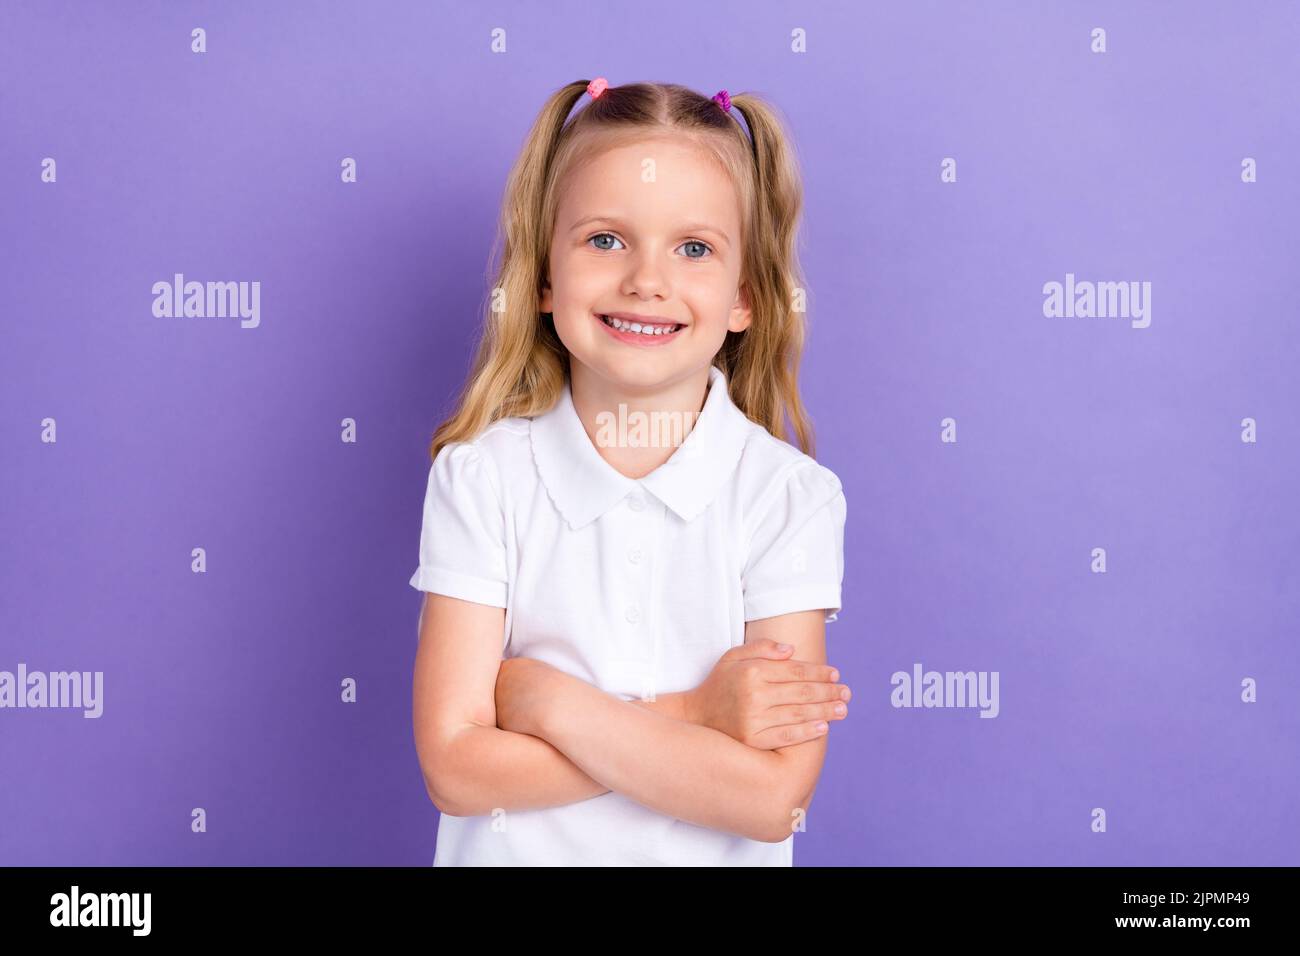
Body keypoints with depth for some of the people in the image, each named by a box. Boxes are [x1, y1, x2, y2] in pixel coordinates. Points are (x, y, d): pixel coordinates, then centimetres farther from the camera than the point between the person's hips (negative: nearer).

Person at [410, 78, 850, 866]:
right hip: (515, 853, 0)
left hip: (713, 857, 0)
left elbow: (774, 799, -19)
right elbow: (455, 768, -17)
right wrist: (689, 720, -22)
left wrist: (552, 702, -21)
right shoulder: (479, 477, -12)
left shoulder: (794, 496, -14)